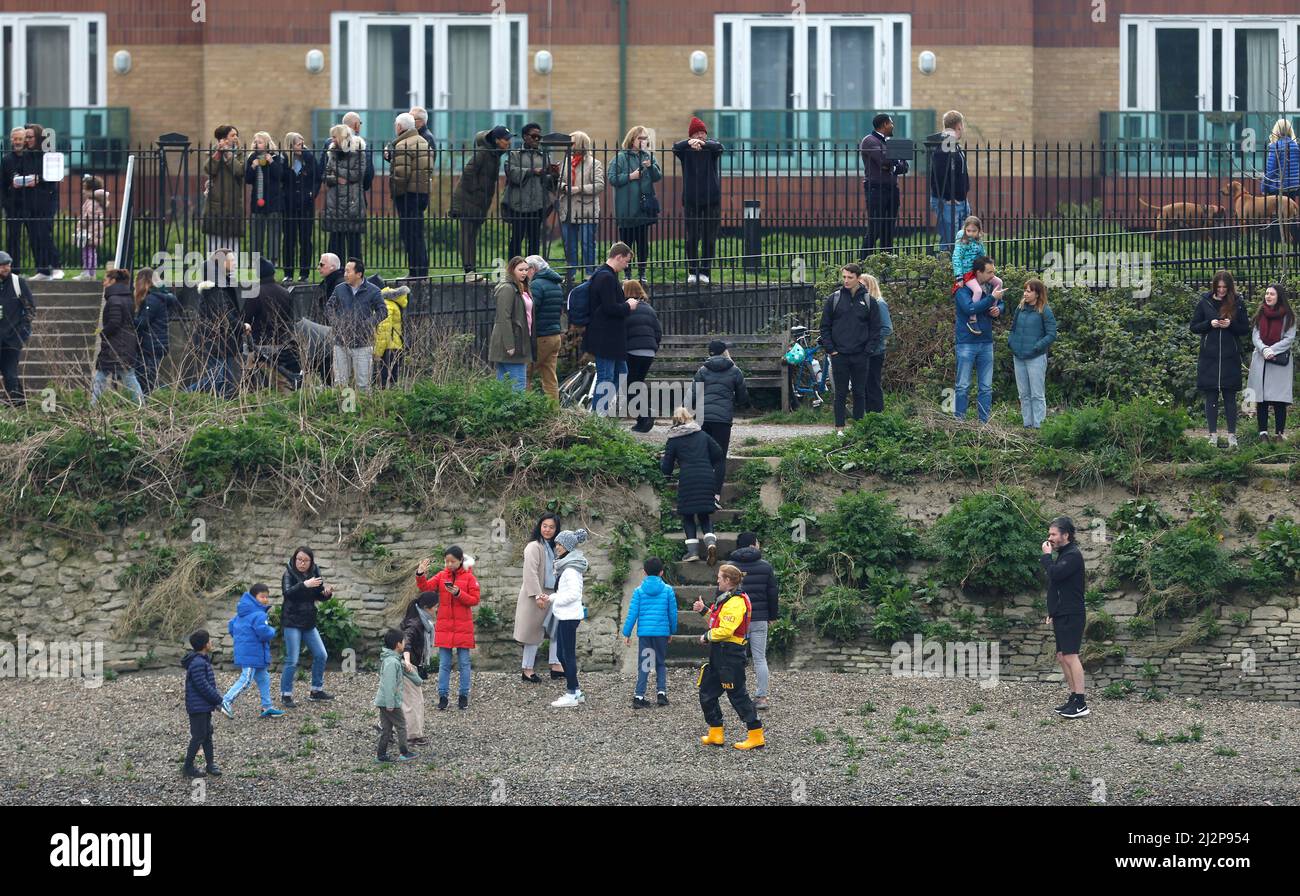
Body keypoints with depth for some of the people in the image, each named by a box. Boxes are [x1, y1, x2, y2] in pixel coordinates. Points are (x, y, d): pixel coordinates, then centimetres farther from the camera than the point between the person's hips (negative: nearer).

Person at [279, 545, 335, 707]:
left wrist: (327, 592, -14)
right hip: (292, 622, -6)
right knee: (292, 661, -7)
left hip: (309, 623, 6)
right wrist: (305, 585, -41)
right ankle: (285, 695, 4)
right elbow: (287, 592, -28)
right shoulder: (289, 574, -11)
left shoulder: (314, 573, 4)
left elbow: (320, 596, 9)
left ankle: (317, 690, 23)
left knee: (321, 655, 9)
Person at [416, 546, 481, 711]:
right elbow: (426, 587, -6)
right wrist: (420, 575, -24)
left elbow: (474, 600, -6)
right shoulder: (442, 576, 4)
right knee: (444, 663, 5)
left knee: (464, 663, 5)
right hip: (444, 626, 2)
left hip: (463, 626, -2)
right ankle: (443, 695, 10)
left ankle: (464, 696, 13)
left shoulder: (468, 577, -4)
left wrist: (459, 593, -20)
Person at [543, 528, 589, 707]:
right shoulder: (566, 566, 14)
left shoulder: (571, 569, -16)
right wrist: (550, 598, 8)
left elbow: (573, 593, -22)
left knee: (568, 655, -4)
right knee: (562, 654, 14)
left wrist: (553, 600, -12)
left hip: (569, 616, -10)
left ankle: (571, 694, 0)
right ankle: (576, 692, 19)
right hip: (565, 615, 10)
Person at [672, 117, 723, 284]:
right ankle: (692, 272, 6)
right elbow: (676, 147, -19)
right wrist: (689, 143, -40)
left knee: (709, 239, 1)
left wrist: (703, 143, -40)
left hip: (712, 200, 0)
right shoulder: (685, 150, 3)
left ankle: (705, 272, 7)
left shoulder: (711, 148, 4)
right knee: (692, 238, -2)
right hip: (691, 200, 0)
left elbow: (718, 147, -19)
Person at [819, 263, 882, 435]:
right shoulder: (833, 299, 3)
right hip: (839, 355, 0)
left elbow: (875, 329, 6)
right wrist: (830, 349, -3)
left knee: (860, 393, 5)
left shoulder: (869, 301, 4)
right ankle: (840, 427, 6)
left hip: (860, 356, 0)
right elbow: (825, 327, 6)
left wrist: (868, 351, -3)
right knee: (840, 393, 1)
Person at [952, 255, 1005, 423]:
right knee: (963, 386, -2)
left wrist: (998, 310, -1)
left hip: (986, 343, 6)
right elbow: (970, 308, -26)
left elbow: (1001, 305, 23)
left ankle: (985, 422, 11)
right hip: (967, 344, -6)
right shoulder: (962, 291, -10)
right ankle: (959, 421, 2)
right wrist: (991, 298, -22)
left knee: (986, 387, 7)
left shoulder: (989, 288, 8)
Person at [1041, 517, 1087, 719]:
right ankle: (1073, 698, 17)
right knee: (1062, 657, 12)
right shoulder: (1063, 554, 18)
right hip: (1062, 616, 11)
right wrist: (1052, 613, 22)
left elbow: (1055, 574, -26)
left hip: (1071, 616, -11)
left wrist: (1046, 556, -10)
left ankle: (1080, 703, -15)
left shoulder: (1073, 555, -13)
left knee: (1070, 656, -13)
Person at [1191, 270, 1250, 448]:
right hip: (1209, 358, 1)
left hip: (1230, 358, -1)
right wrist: (1210, 324, -12)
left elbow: (1245, 328, 5)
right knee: (1211, 397, 2)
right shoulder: (1205, 303, 4)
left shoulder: (1238, 304, 3)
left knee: (1230, 397, 2)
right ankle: (1213, 435, 6)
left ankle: (1232, 434, 5)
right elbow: (1194, 327, 6)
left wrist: (1231, 325, -14)